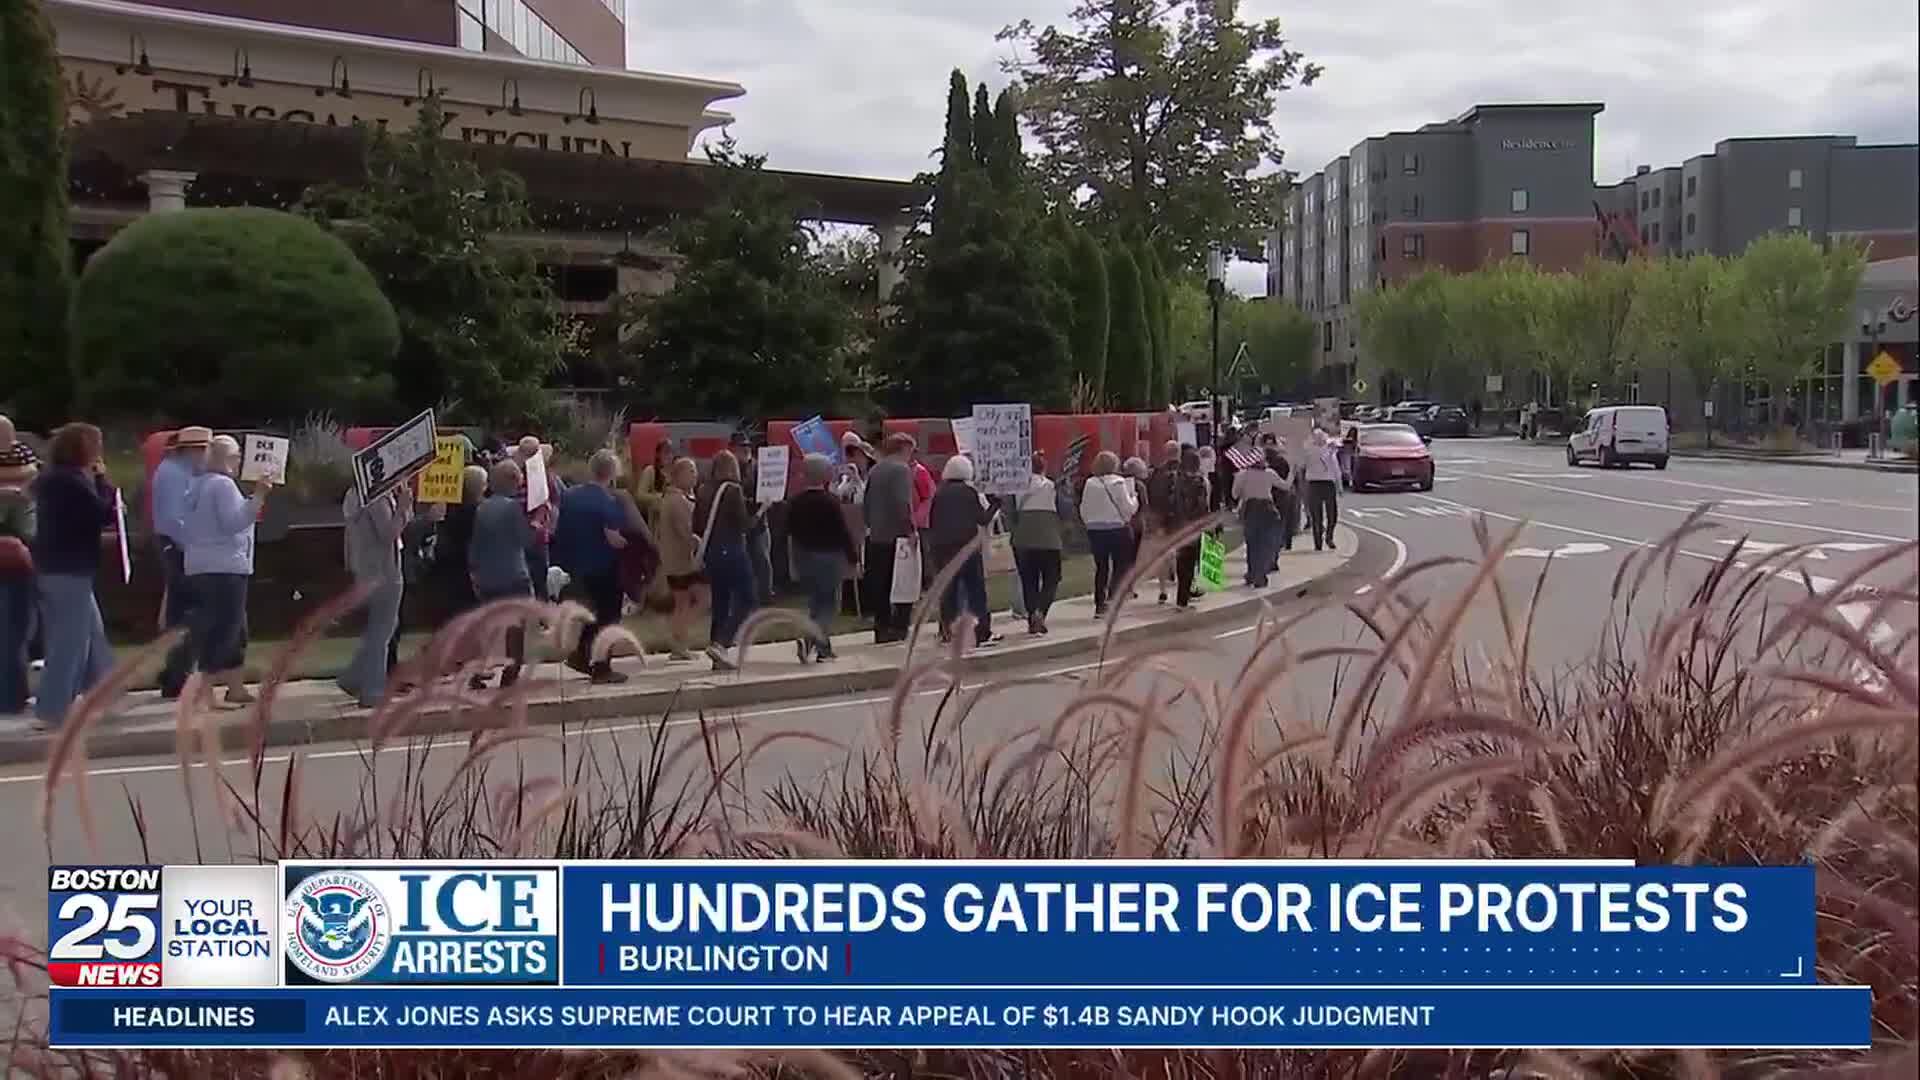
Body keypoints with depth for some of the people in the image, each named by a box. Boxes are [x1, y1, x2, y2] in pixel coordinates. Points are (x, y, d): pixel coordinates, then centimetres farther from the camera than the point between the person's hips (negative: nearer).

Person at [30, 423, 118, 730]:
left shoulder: (52, 479, 13)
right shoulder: (72, 482, -18)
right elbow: (105, 515, -19)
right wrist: (102, 480, -7)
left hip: (57, 568, 10)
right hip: (69, 570, -10)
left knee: (92, 632, 20)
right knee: (70, 641, -6)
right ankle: (50, 711, -5)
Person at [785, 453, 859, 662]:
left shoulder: (795, 503, 0)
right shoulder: (830, 503, -16)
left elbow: (790, 532, 6)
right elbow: (843, 532, -13)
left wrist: (796, 555, 16)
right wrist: (853, 557, -5)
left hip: (803, 556, 6)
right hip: (828, 556, -6)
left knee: (813, 600, 16)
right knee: (828, 601, 3)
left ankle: (823, 646, 18)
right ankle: (810, 638, -16)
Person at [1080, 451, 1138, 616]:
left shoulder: (1090, 483, 1)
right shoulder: (1118, 482, -11)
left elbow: (1083, 511, 5)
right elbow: (1129, 508, -10)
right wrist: (1134, 499, 9)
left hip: (1095, 530, 4)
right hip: (1117, 529, -4)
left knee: (1101, 567, 12)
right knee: (1119, 566, 5)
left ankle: (1099, 605, 13)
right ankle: (1111, 598, -9)